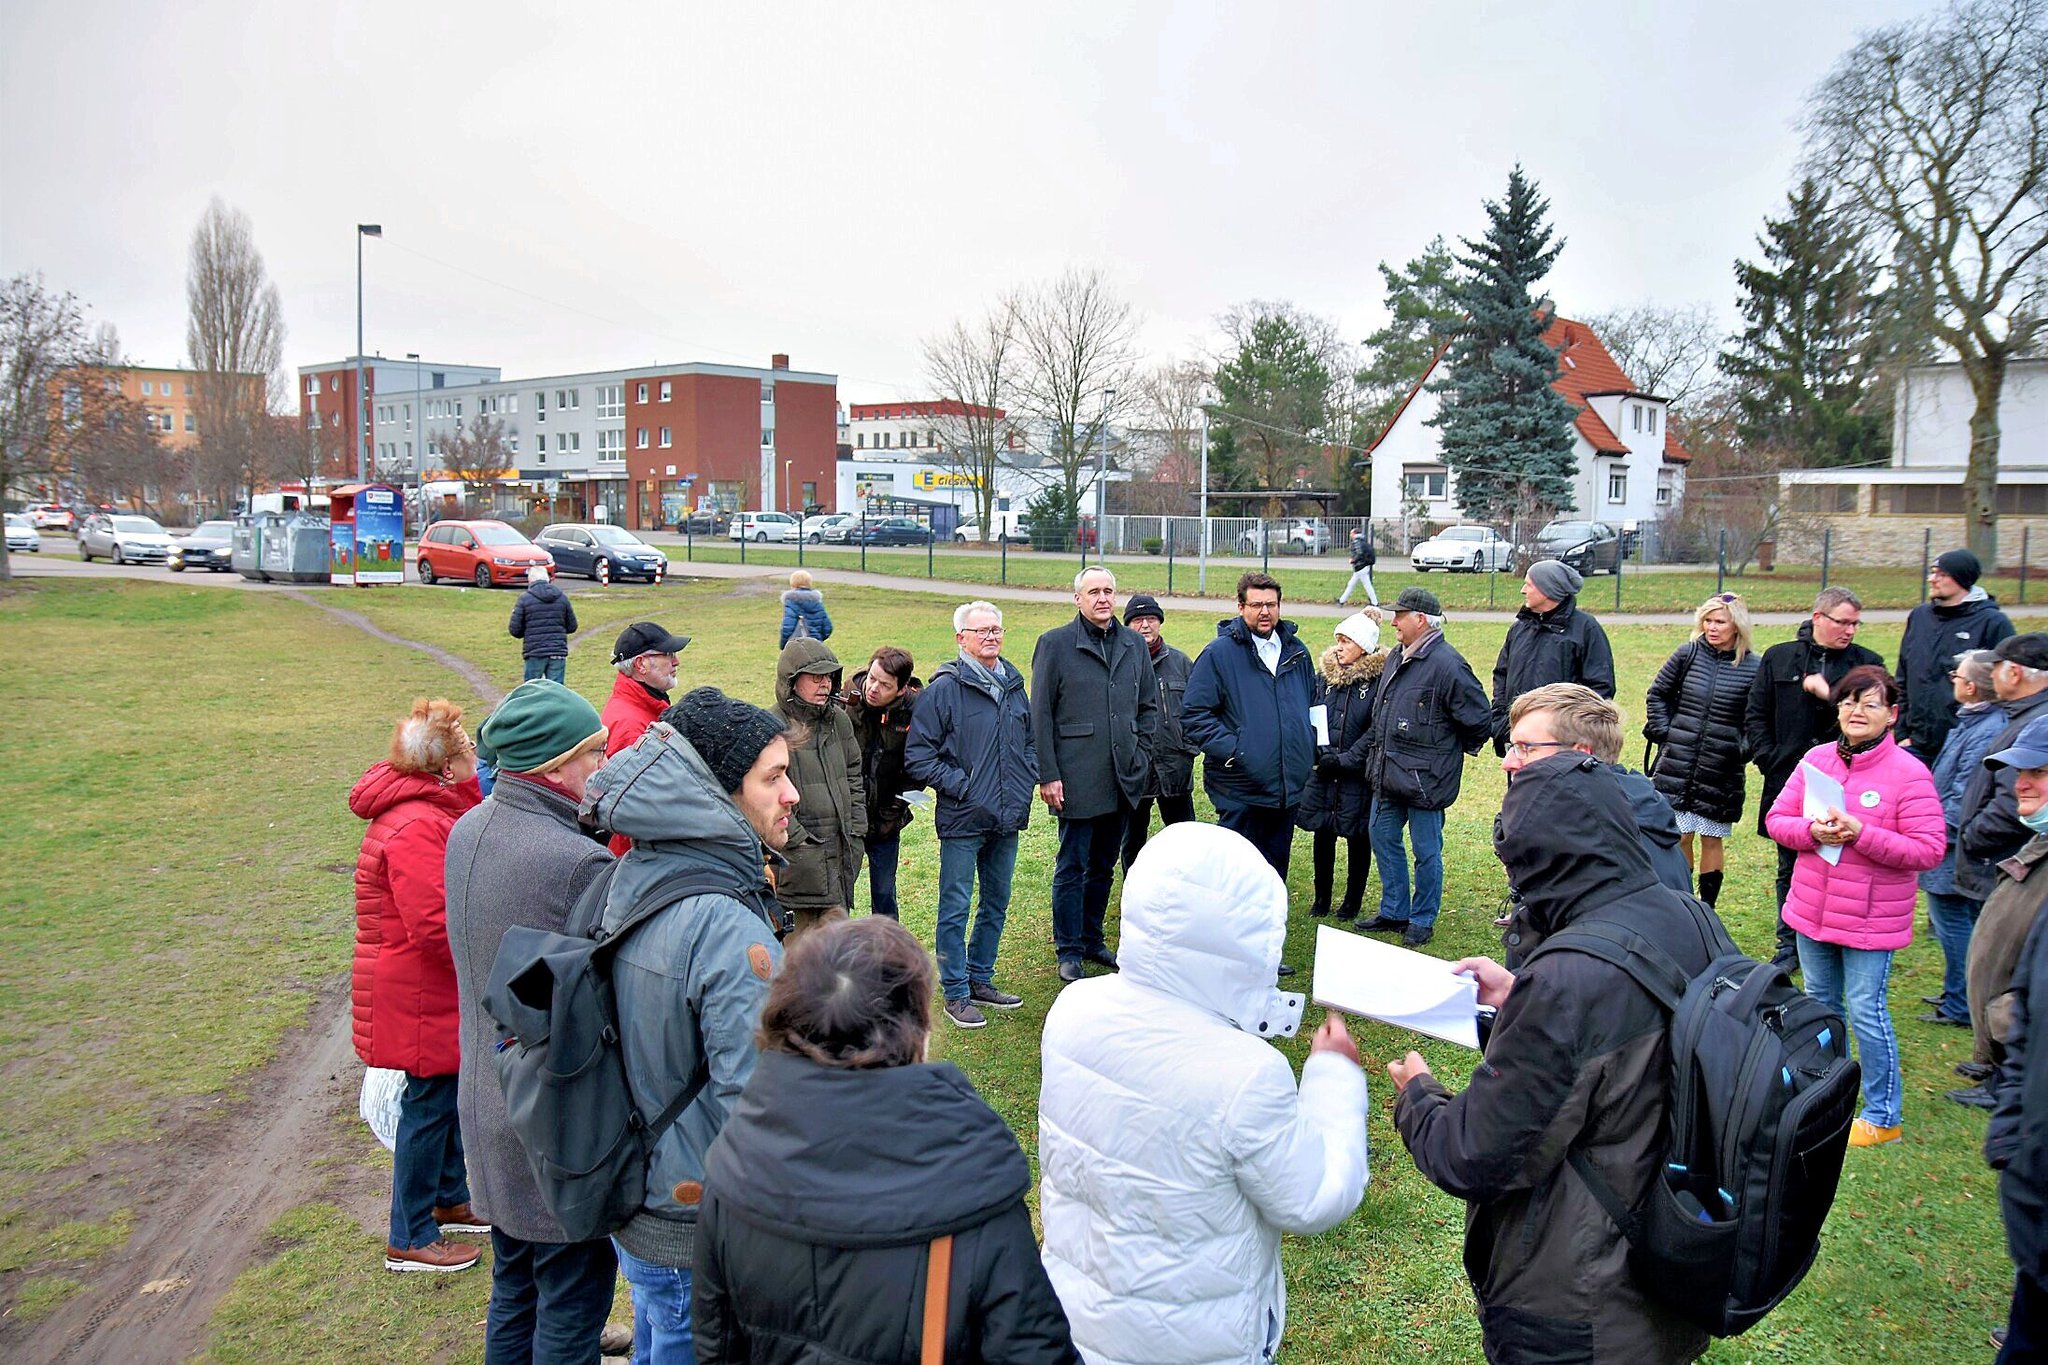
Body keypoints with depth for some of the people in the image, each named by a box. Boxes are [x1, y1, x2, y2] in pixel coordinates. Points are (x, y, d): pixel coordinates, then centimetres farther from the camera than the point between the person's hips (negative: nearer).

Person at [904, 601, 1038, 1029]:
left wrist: (1026, 781, 9)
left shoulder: (1014, 685, 10)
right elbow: (917, 756, -11)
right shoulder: (944, 688, -10)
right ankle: (956, 993, 13)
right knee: (956, 907, 1)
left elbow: (1031, 740, 24)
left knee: (996, 903, 16)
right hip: (962, 818, -6)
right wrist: (961, 786, -15)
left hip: (1008, 818, 7)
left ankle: (980, 980, 31)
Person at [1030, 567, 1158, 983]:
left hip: (1124, 778, 5)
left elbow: (1149, 705, 18)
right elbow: (1041, 714, -5)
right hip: (1077, 779, -5)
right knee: (1072, 867, 3)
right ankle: (1069, 951, 13)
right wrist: (1048, 774, -10)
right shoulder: (1054, 644, -4)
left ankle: (1092, 940, 29)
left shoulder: (1134, 644, 9)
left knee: (1103, 865, 15)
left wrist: (1141, 754, 7)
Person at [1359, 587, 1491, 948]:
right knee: (1382, 838, 16)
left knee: (1426, 850, 4)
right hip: (1388, 775, 9)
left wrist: (1454, 751, 0)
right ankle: (1394, 912, 29)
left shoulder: (1447, 664, -18)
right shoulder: (1396, 658, 8)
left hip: (1424, 779, -9)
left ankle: (1422, 920, 19)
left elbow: (1479, 720, -13)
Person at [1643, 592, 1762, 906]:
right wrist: (1664, 733, 2)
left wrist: (1742, 750, -7)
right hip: (1677, 765, 1)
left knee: (1712, 839, 8)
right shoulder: (1687, 654, 0)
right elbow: (1657, 694, 10)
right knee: (1679, 837, 3)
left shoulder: (1753, 668, -4)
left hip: (1721, 771, -1)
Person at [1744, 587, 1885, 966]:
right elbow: (1755, 716, 8)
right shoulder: (1778, 658, 6)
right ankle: (1790, 945, 23)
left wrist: (1829, 693, -13)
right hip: (1788, 782, 2)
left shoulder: (1868, 663, 3)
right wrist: (1770, 761, -2)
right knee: (1790, 869, 12)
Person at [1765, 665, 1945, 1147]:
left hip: (1871, 918, -5)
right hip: (1812, 908, 5)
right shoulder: (1817, 759, 1)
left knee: (1866, 1012, -1)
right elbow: (1777, 818, 3)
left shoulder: (1909, 773, -13)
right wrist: (1812, 831, -17)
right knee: (1820, 1003, 19)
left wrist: (1861, 834, -25)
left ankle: (1884, 1117, 16)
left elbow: (1929, 849, -16)